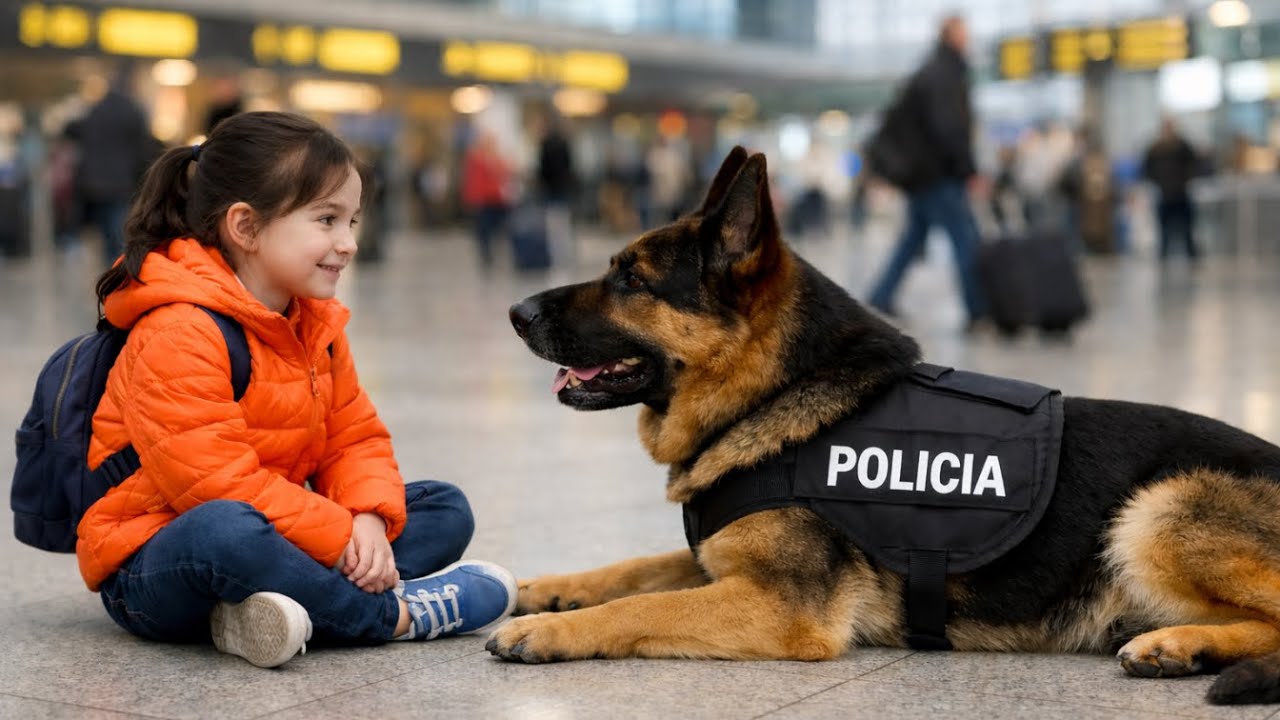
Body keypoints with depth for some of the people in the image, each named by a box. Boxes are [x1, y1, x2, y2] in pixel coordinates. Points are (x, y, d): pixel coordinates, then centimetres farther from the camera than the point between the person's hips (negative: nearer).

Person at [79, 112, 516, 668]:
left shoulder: (317, 323, 9)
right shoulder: (178, 335, -22)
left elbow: (356, 437, 9)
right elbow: (216, 484, -28)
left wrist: (370, 519, -13)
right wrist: (343, 538, -25)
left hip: (269, 528, 9)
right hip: (151, 567, -9)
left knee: (444, 508, 3)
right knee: (226, 530, -44)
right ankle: (396, 615, -21)